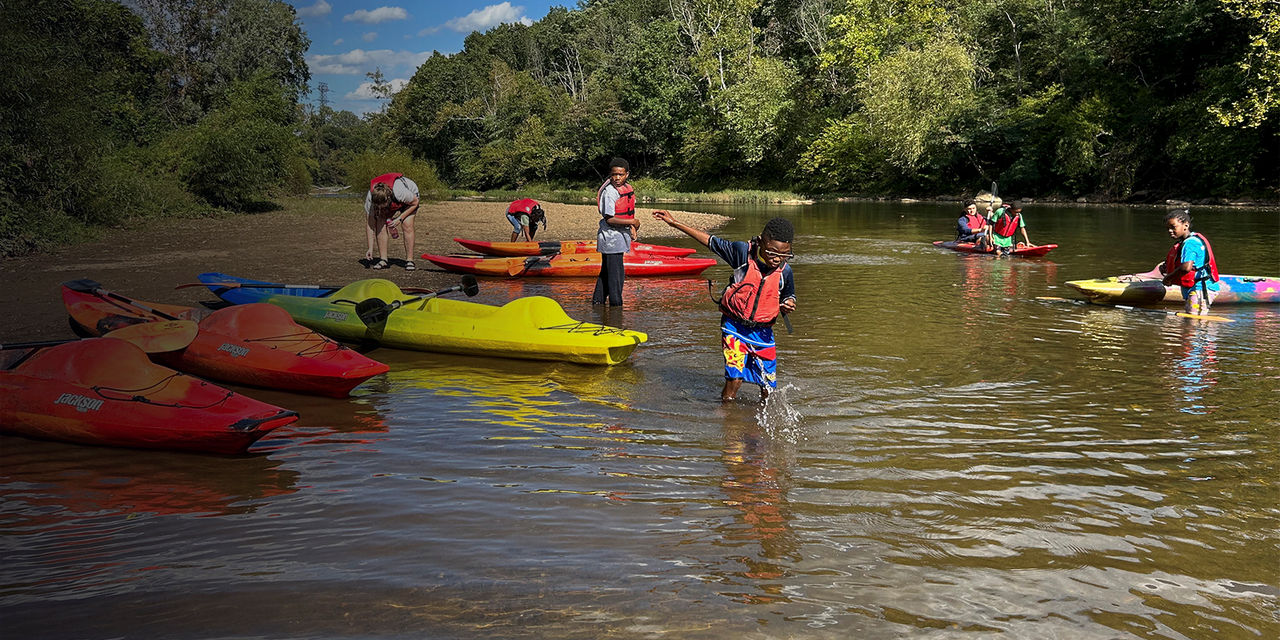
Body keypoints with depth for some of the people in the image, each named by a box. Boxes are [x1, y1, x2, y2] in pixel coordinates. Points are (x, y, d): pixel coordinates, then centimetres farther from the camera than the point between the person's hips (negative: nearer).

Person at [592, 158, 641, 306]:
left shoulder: (629, 189, 8)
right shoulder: (609, 192, -18)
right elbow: (610, 219, -21)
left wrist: (632, 229, 3)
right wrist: (632, 222, -16)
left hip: (621, 237, 9)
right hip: (610, 237, -9)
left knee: (606, 271, 17)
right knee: (616, 274, -5)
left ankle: (598, 301, 27)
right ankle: (616, 304, 3)